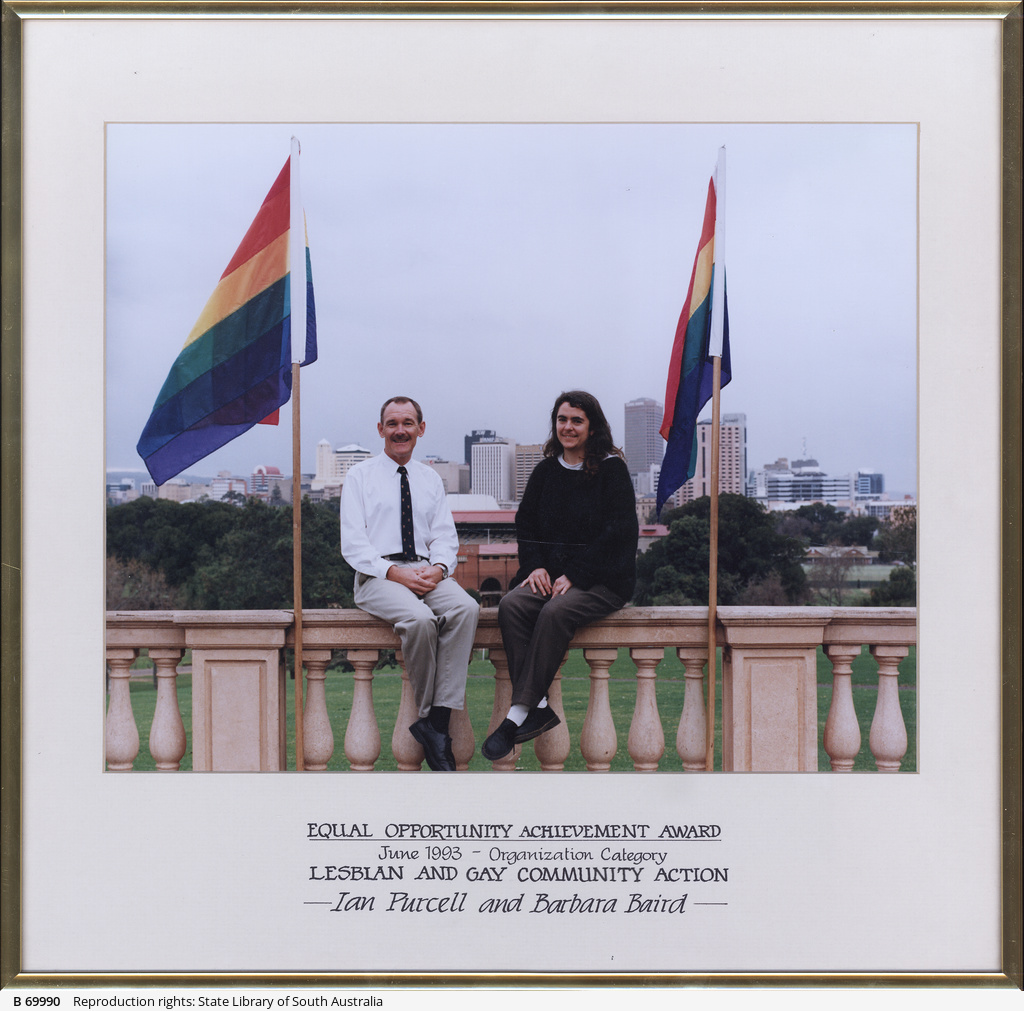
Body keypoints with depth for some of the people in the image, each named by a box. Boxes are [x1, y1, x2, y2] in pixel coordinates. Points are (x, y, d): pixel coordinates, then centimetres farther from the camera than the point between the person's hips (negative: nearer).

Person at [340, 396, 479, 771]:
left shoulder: (431, 480, 20)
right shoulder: (360, 476, 8)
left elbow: (445, 537, 12)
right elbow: (353, 543, -2)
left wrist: (438, 568, -11)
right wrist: (394, 572, -16)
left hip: (427, 571, 4)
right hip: (377, 576, -3)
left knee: (466, 608, -30)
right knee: (419, 619, -35)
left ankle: (437, 721, -32)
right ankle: (427, 713, -16)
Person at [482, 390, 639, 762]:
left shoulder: (611, 469, -1)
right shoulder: (546, 471, 14)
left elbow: (617, 532, -9)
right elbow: (525, 522, 16)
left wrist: (574, 576, -16)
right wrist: (535, 566, -3)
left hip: (603, 578, -5)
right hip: (551, 574, 5)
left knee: (556, 612, -34)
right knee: (510, 606, -26)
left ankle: (519, 712, -29)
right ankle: (538, 707, -29)